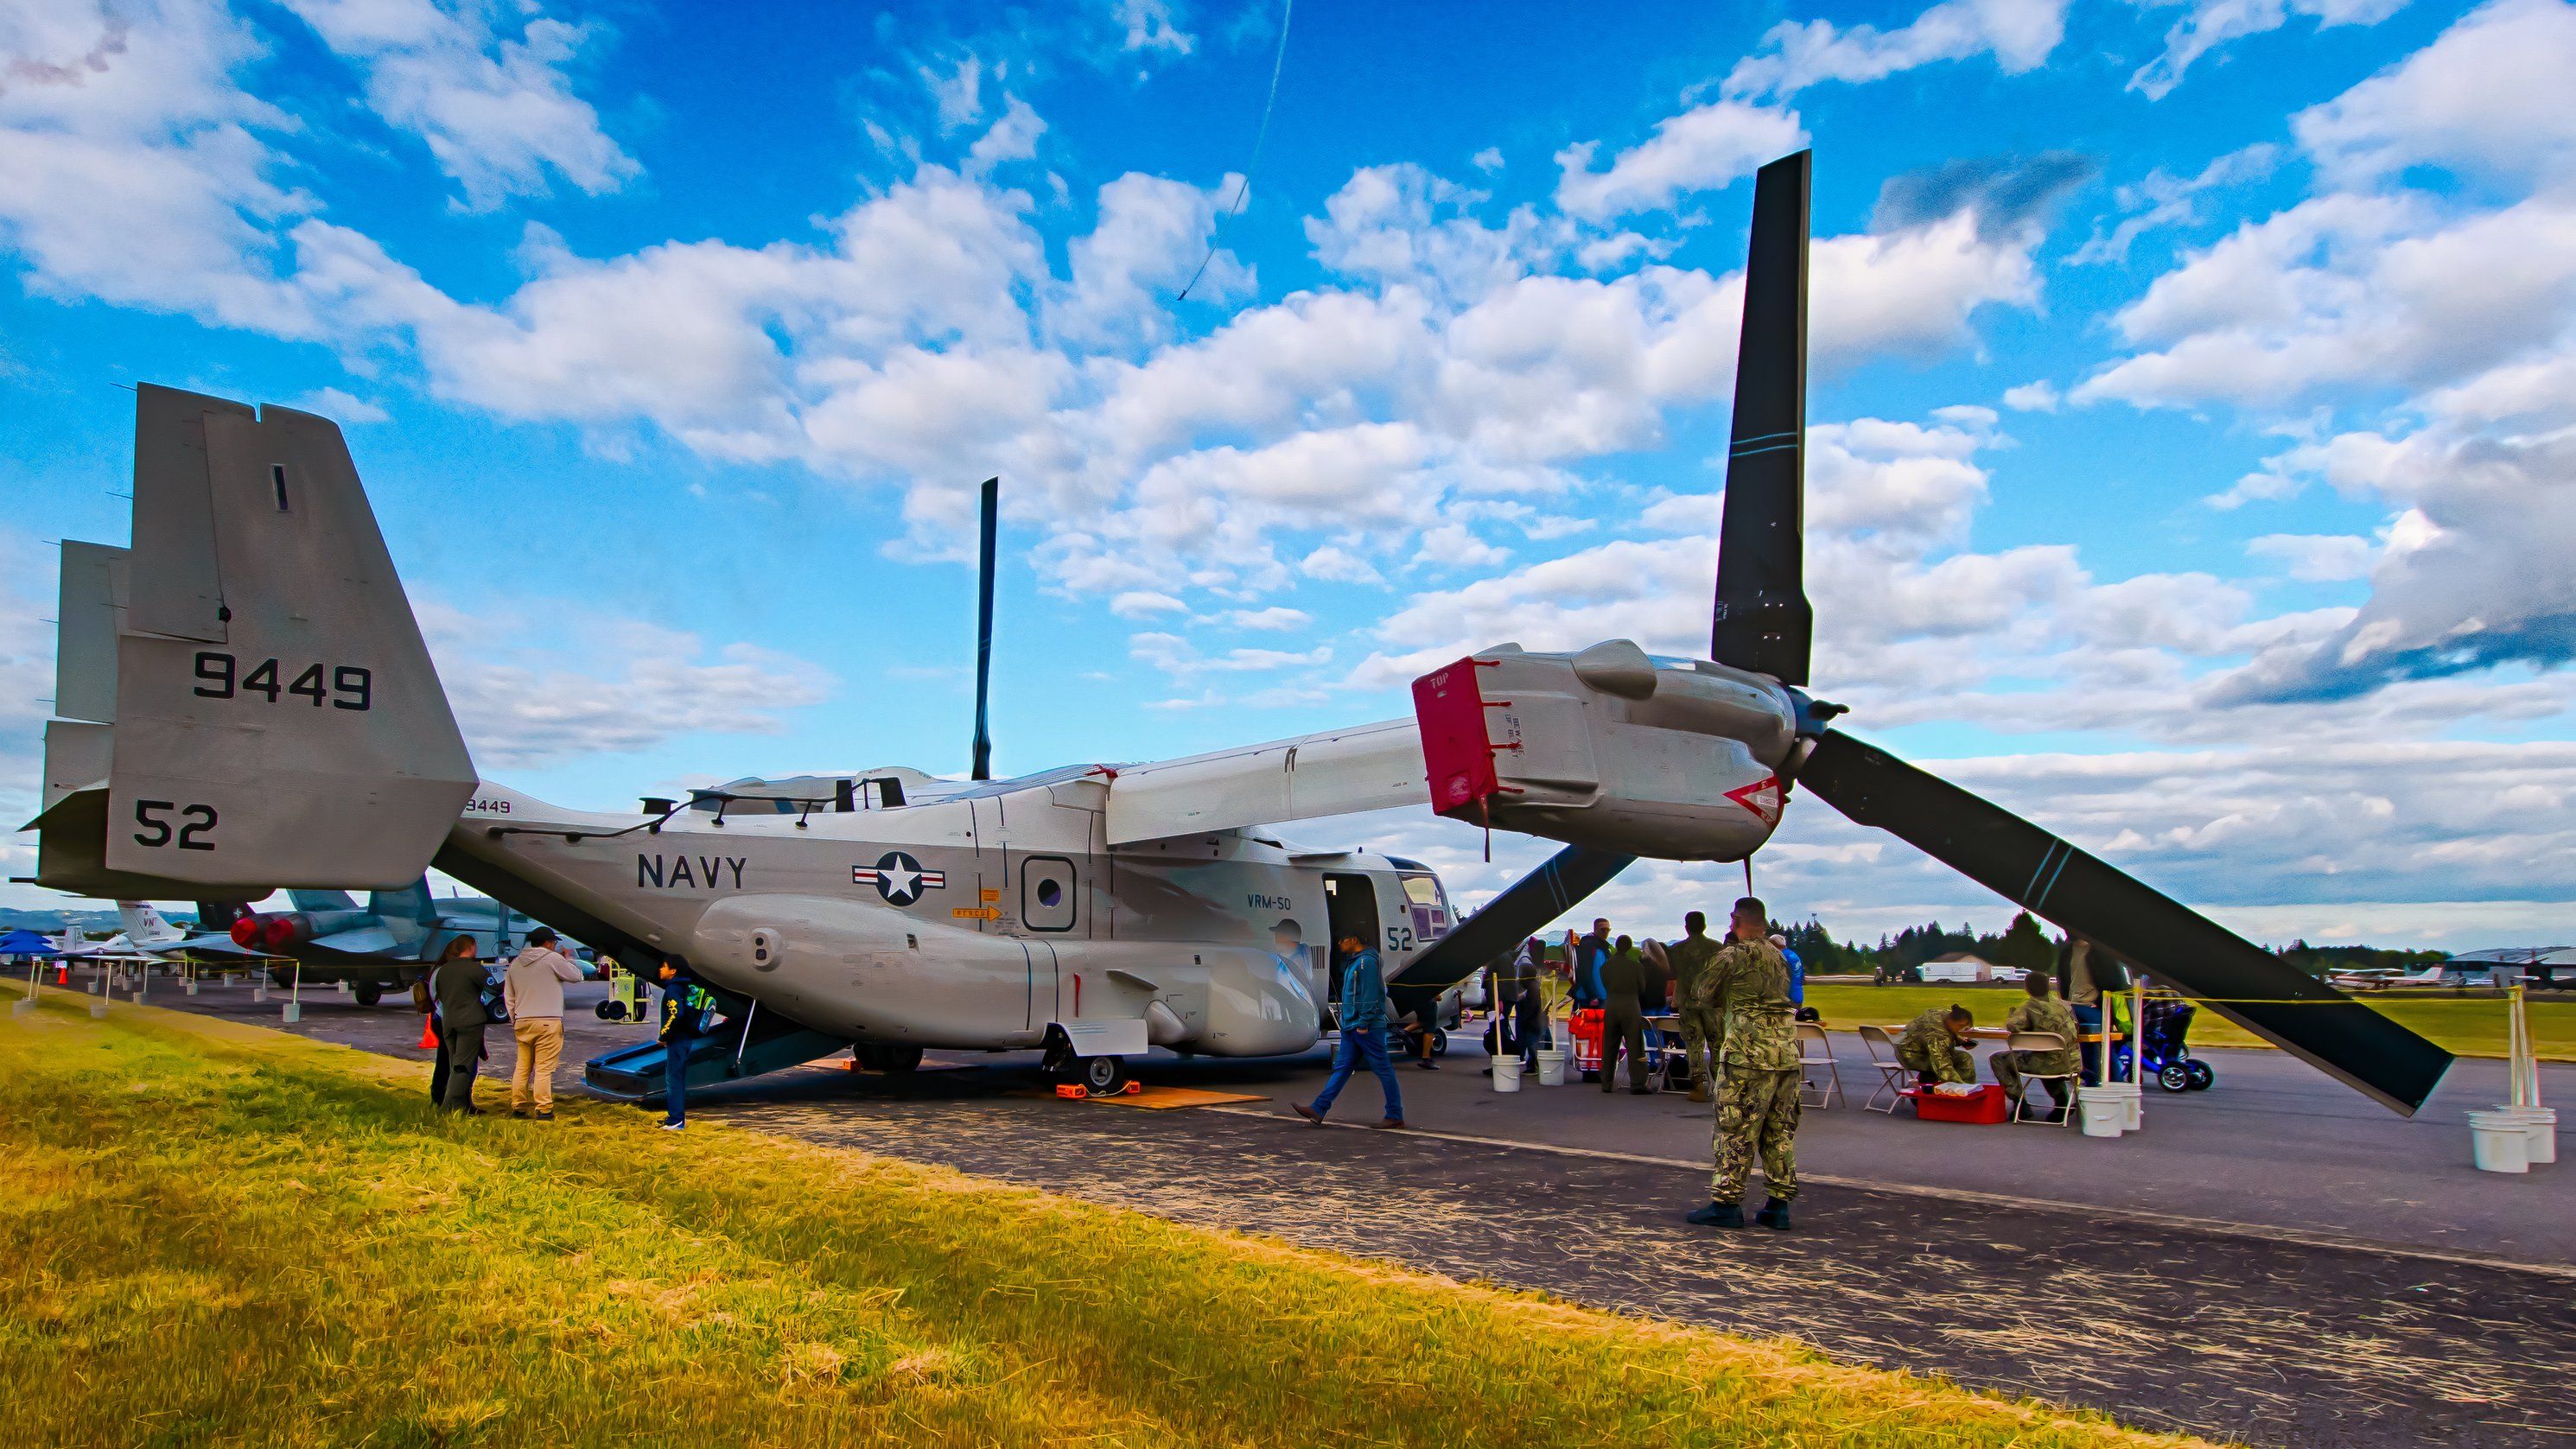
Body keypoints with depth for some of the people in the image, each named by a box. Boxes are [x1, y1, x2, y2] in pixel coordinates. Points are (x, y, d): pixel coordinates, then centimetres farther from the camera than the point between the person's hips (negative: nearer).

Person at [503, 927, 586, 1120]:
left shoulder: (516, 963, 14)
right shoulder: (552, 958, -6)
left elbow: (508, 996, 18)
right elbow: (576, 975, 2)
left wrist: (515, 1020, 22)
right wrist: (569, 959, 18)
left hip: (522, 1022, 6)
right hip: (548, 1022, -6)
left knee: (522, 1067, 13)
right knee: (544, 1069, -6)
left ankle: (518, 1108, 16)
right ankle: (543, 1110, -6)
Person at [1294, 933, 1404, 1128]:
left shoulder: (1367, 961, -13)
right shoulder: (1353, 961, 19)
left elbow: (1370, 995, -19)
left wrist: (1364, 1023, -21)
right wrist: (1349, 1022, 20)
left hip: (1368, 1028, -10)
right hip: (1352, 1028, 10)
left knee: (1383, 1070, -2)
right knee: (1341, 1068, 6)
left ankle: (1395, 1116, 4)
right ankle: (1318, 1110, 3)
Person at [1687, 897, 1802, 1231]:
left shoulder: (1731, 956, -7)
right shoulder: (1778, 957, 14)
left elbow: (1705, 994, 3)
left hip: (1748, 1053, -7)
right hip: (1787, 1052, 7)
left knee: (1735, 1131, -2)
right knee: (1780, 1131, 11)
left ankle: (1726, 1203, 0)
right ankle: (1779, 1205, 14)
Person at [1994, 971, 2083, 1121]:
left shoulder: (2029, 1007, -12)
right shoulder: (2060, 1003, 5)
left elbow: (2011, 1024, -27)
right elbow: (2076, 1027, 17)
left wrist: (2013, 1014, -3)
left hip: (2052, 1065, -6)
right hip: (2073, 1062, 6)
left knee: (1997, 1060, 7)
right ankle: (2062, 1100, 27)